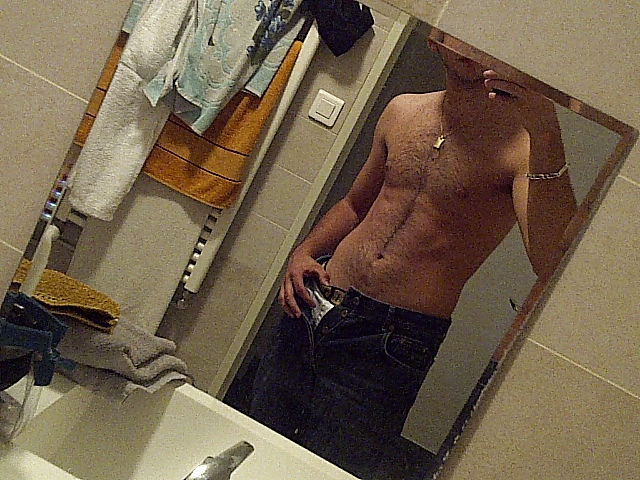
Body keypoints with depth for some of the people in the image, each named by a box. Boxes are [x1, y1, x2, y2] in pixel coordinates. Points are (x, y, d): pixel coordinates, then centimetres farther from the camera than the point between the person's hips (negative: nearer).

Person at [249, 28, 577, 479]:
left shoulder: (523, 139, -9)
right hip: (312, 308, 6)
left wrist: (546, 131, -33)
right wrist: (306, 251, 7)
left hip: (390, 343, -5)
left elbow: (547, 262, -26)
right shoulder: (403, 111, 10)